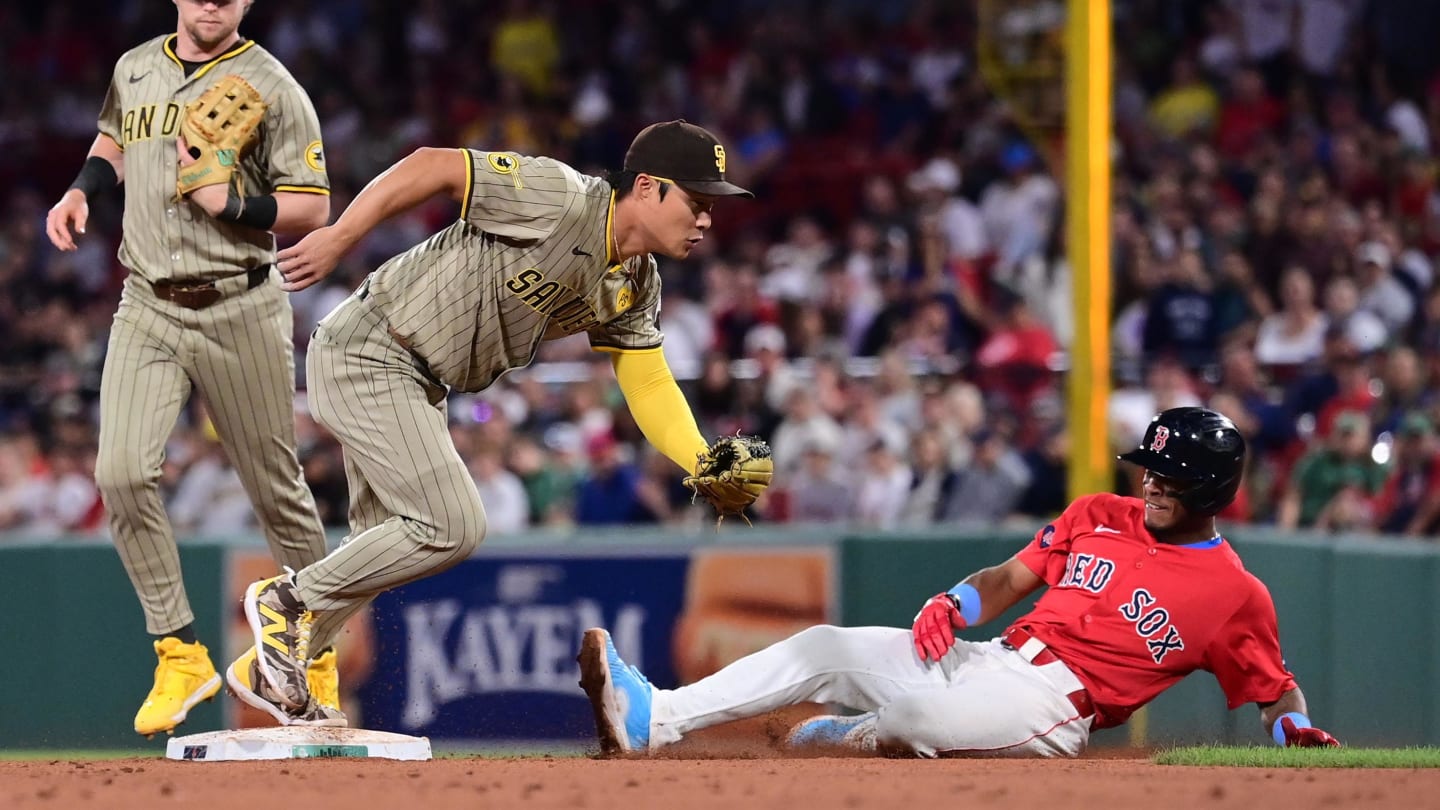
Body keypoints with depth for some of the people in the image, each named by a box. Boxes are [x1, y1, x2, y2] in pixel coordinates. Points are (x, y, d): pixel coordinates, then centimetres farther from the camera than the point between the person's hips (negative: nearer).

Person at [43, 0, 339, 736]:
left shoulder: (270, 88, -6)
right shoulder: (134, 70, 10)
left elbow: (312, 207, -7)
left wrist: (228, 205, -20)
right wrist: (82, 190, 10)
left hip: (238, 310, -4)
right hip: (147, 309, 4)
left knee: (276, 487, 4)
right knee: (121, 474, -14)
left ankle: (318, 655, 21)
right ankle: (181, 658, -6)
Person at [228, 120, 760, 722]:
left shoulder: (635, 286, 3)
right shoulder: (559, 199, -24)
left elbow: (649, 384, 3)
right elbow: (434, 166, -23)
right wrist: (338, 238, -26)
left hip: (419, 384, 10)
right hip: (367, 356, -10)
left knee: (385, 546, 15)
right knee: (450, 526, -13)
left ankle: (276, 667, 27)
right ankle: (288, 600, 2)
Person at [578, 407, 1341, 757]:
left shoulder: (1237, 594, -1)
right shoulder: (1098, 516, 15)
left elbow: (1275, 687, 5)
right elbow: (1010, 577, 14)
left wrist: (1293, 725, -17)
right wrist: (954, 603, -6)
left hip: (1053, 703, -6)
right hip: (987, 657, 6)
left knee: (917, 714, -26)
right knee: (825, 645, -9)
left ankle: (848, 736, 9)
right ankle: (651, 717, -8)